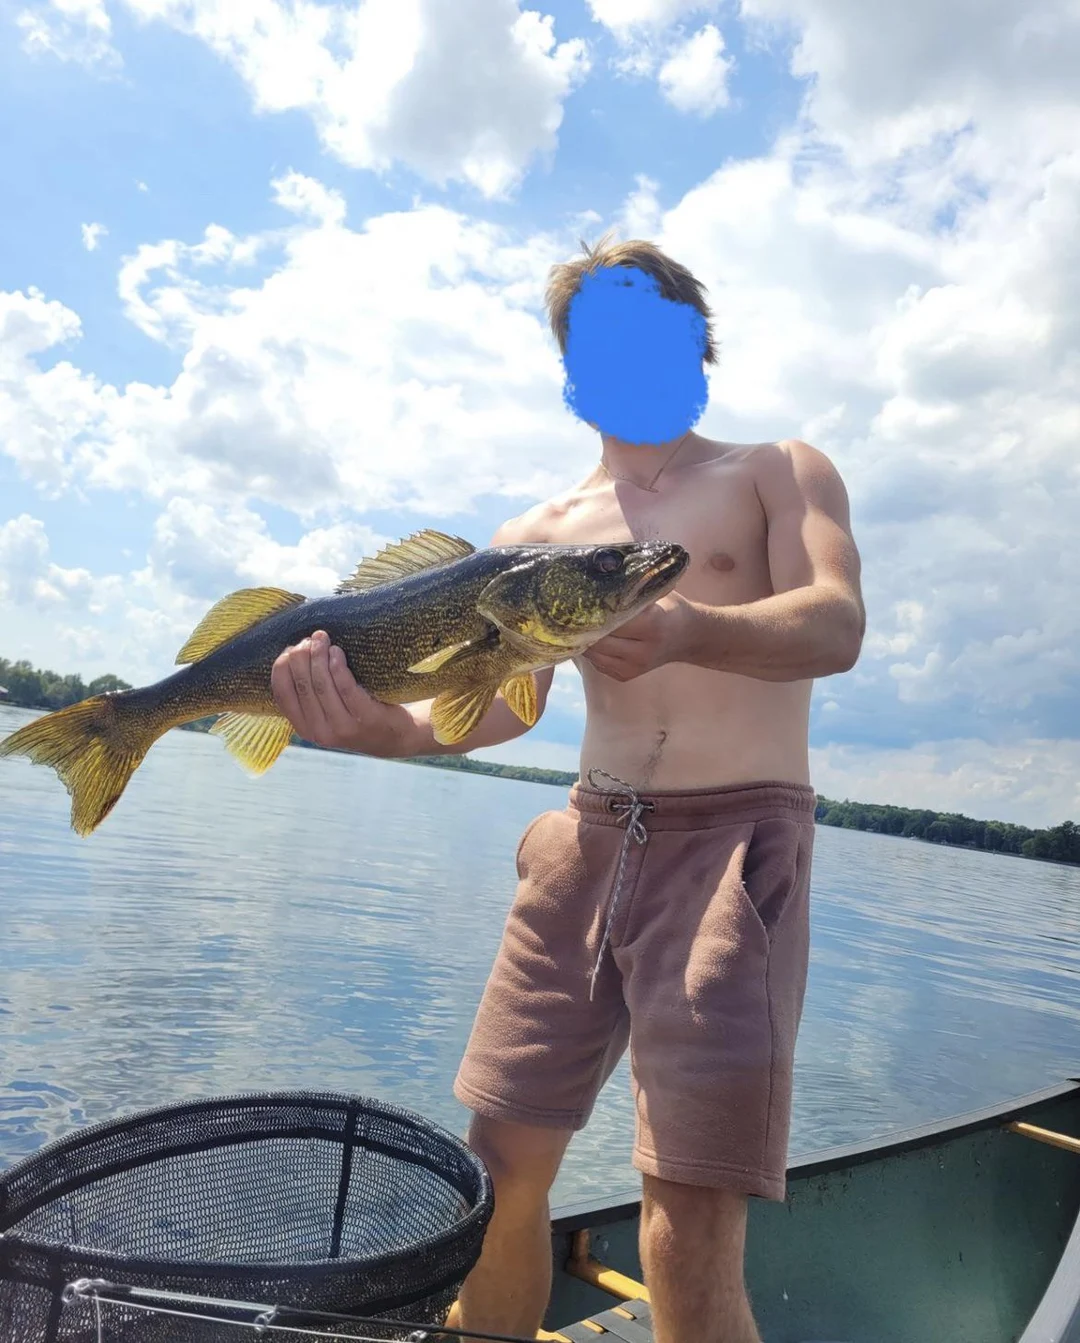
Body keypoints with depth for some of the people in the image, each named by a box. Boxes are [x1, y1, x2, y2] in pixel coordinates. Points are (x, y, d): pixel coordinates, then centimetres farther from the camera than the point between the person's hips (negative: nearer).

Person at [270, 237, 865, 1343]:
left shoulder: (779, 473, 10)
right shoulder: (538, 534, 16)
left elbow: (837, 625, -9)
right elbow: (506, 695, 2)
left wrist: (688, 631, -31)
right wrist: (391, 726, -21)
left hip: (738, 838, -3)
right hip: (586, 843, 4)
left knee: (689, 1242, -12)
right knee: (495, 1171, 5)